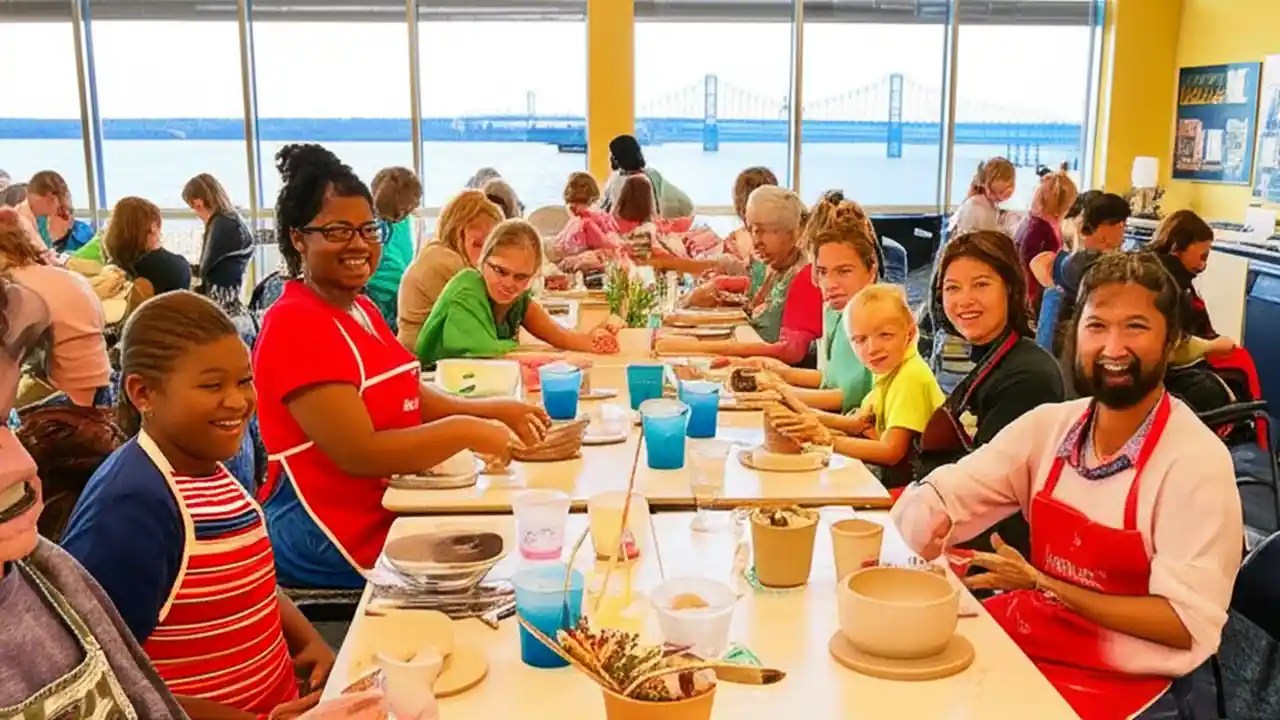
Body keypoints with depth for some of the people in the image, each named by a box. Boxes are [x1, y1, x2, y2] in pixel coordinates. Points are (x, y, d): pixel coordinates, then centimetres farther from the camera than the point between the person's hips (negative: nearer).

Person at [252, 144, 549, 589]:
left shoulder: (360, 309, 13)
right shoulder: (297, 326, -18)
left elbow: (414, 400, 14)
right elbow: (360, 454, -25)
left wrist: (495, 411, -1)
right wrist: (466, 432, -20)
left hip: (389, 514, 9)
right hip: (333, 544, -9)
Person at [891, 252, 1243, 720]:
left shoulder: (1196, 462, -17)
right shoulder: (1049, 425, -2)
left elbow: (1188, 625, -18)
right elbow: (939, 498, -2)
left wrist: (1040, 583, -19)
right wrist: (922, 526, -25)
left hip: (1118, 677, -5)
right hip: (1023, 631, 5)